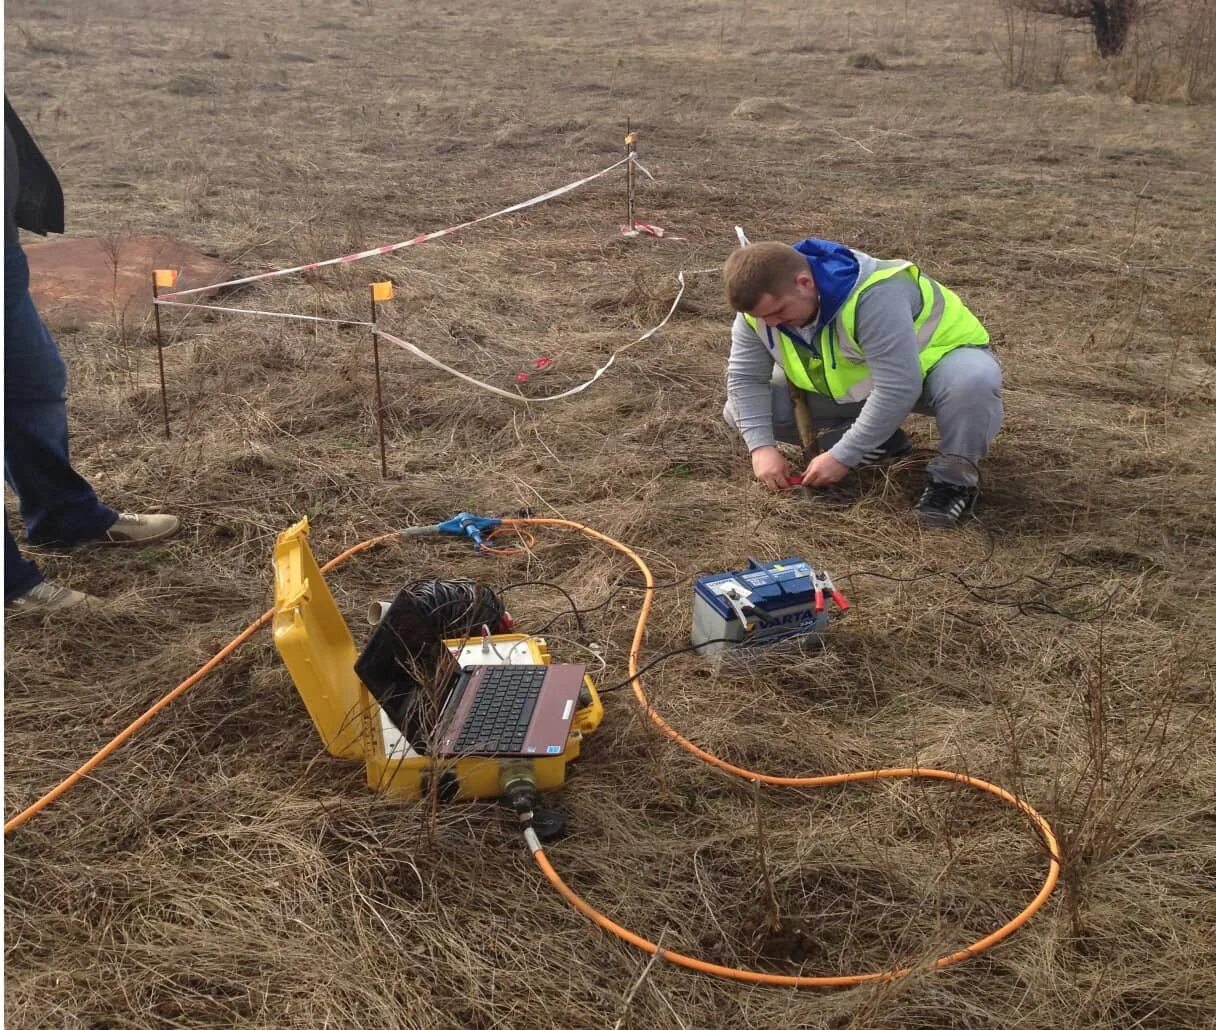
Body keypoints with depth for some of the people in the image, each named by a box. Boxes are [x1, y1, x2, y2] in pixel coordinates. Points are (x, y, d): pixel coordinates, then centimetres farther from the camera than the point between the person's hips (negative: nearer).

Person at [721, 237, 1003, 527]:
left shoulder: (874, 295, -40)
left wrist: (842, 457, -37)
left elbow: (898, 389, -41)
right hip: (855, 385, 6)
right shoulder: (761, 304, -19)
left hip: (933, 360, -6)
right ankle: (876, 437, 1)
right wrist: (761, 446, -25)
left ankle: (953, 477, -14)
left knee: (971, 381, -43)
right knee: (740, 411, -8)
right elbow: (746, 379, -12)